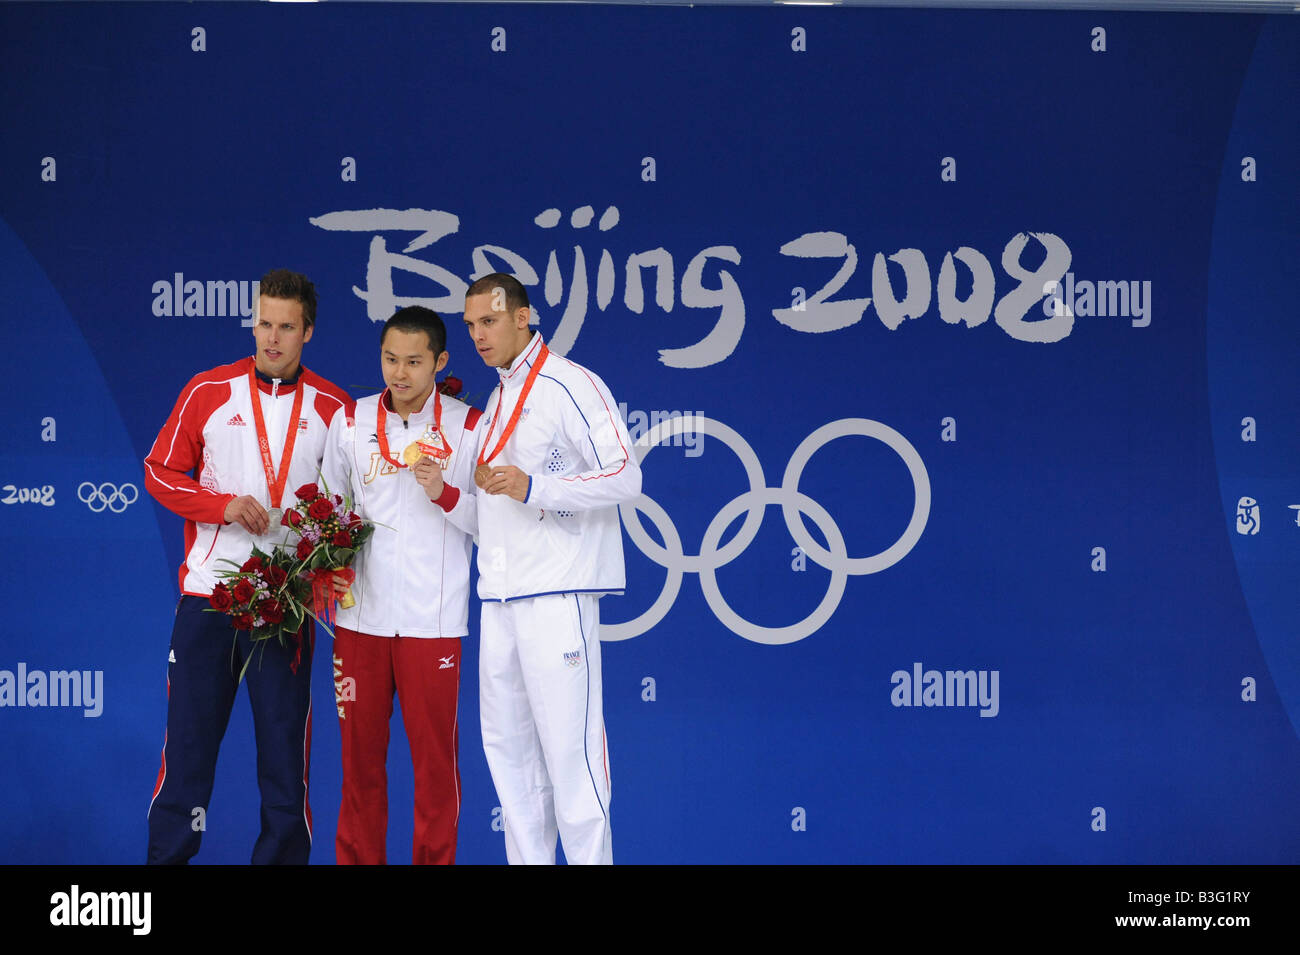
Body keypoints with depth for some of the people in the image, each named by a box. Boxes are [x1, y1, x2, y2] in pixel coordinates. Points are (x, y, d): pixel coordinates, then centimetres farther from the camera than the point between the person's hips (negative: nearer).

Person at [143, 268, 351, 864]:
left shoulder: (333, 408, 4)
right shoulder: (208, 391, 4)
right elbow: (161, 472, 6)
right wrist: (223, 505, -9)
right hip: (208, 589, 0)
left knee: (284, 739, 1)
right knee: (189, 734, 3)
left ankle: (282, 855, 9)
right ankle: (168, 854, 11)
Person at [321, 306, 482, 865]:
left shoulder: (468, 427, 1)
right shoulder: (351, 422, 7)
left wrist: (446, 495, -15)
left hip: (432, 622, -2)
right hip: (361, 615, 2)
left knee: (434, 756, 0)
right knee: (360, 754, 7)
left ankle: (434, 859, 10)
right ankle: (358, 859, 16)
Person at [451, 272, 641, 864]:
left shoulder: (569, 385, -6)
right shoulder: (499, 399, 21)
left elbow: (625, 477, -14)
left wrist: (532, 487, -22)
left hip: (556, 592, -9)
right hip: (500, 593, 9)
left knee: (567, 741, -10)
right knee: (506, 740, 8)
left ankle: (589, 857, -6)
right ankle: (527, 859, 13)